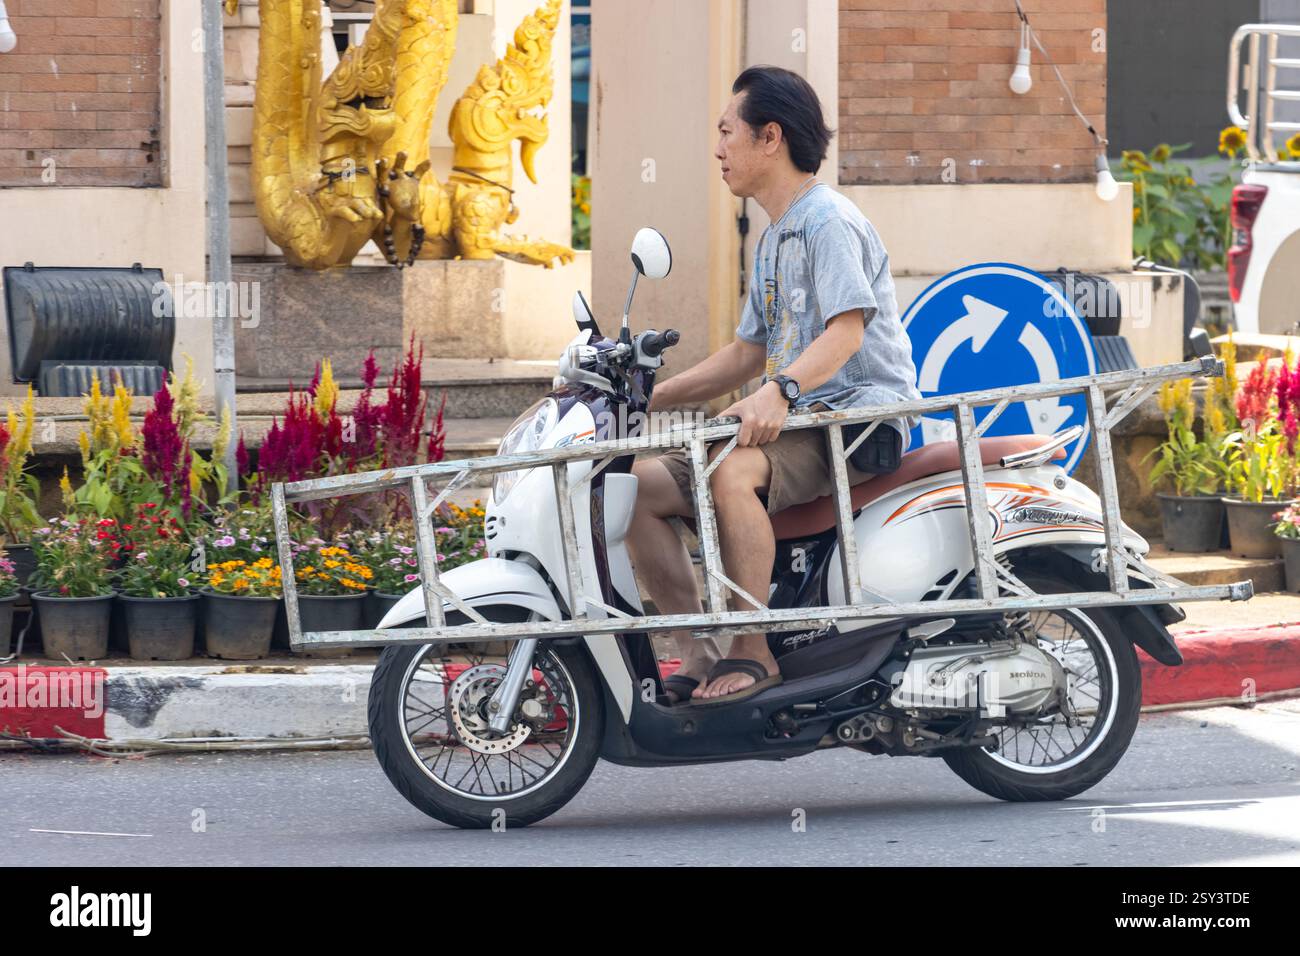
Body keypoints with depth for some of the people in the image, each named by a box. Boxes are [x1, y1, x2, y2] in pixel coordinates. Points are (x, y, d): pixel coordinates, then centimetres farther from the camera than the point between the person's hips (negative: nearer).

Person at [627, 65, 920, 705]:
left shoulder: (829, 221, -9)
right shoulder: (773, 240, 22)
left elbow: (846, 330, -24)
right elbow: (748, 354, 26)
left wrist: (780, 392, -39)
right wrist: (649, 398, 19)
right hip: (797, 416, 10)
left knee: (734, 471, -37)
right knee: (638, 484, -6)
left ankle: (753, 653, -29)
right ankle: (699, 653, -12)